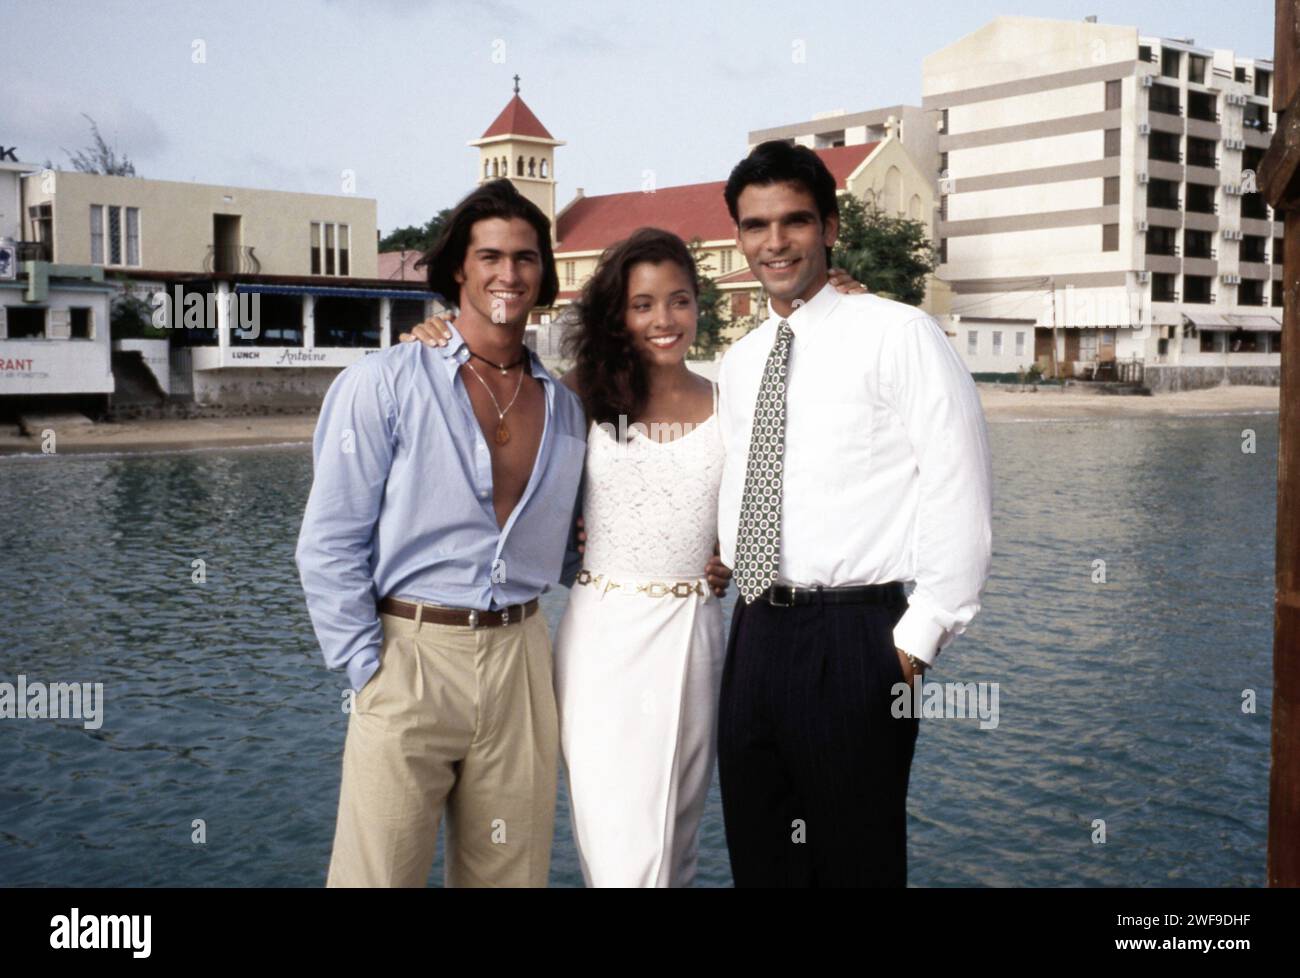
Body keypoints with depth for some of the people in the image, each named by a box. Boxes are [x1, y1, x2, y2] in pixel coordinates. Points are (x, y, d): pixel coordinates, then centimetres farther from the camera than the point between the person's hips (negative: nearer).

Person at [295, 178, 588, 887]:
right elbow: (329, 546, -5)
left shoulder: (564, 408, 11)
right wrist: (371, 673, -9)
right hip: (411, 651, -4)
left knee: (511, 873, 12)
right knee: (378, 873, -2)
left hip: (520, 662, 5)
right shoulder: (386, 385, -4)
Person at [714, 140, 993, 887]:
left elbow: (962, 498, -12)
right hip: (754, 635, 7)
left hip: (854, 641, -6)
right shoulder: (739, 361, 14)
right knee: (759, 859, 15)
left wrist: (920, 640, -12)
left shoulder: (897, 335, -7)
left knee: (853, 863, 5)